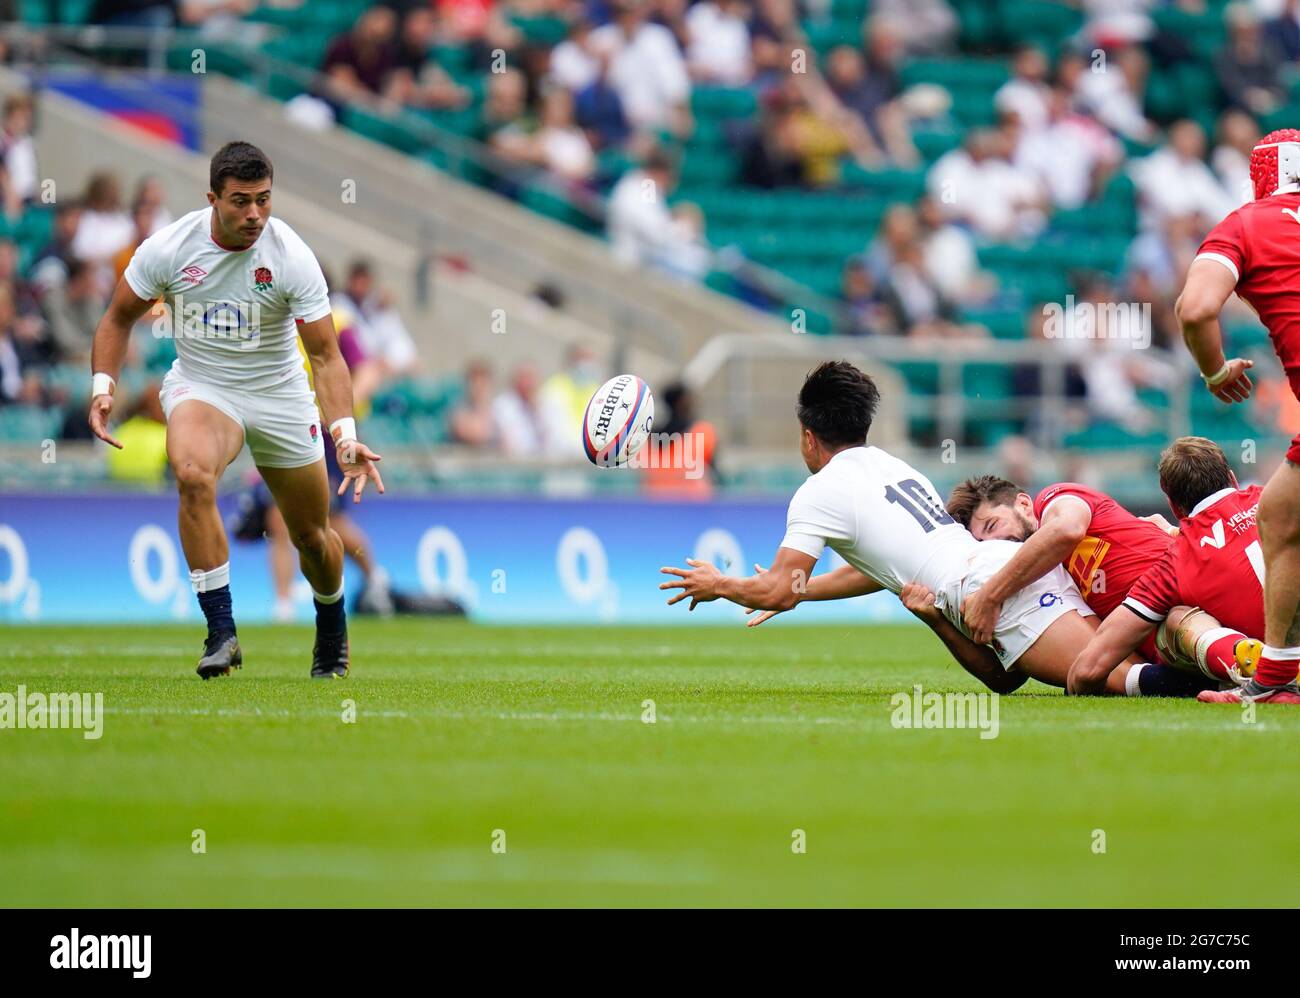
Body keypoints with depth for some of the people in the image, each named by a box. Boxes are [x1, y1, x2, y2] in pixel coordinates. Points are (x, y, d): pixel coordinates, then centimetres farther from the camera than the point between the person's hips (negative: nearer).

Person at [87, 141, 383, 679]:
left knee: (312, 536, 9)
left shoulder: (292, 257, -18)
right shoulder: (167, 248, -15)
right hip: (198, 387, -1)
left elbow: (326, 355, -18)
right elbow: (119, 318, 2)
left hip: (279, 394, 1)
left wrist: (345, 435, -31)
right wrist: (103, 386, -13)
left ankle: (332, 632, 43)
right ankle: (221, 632, -28)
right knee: (193, 476, -34)